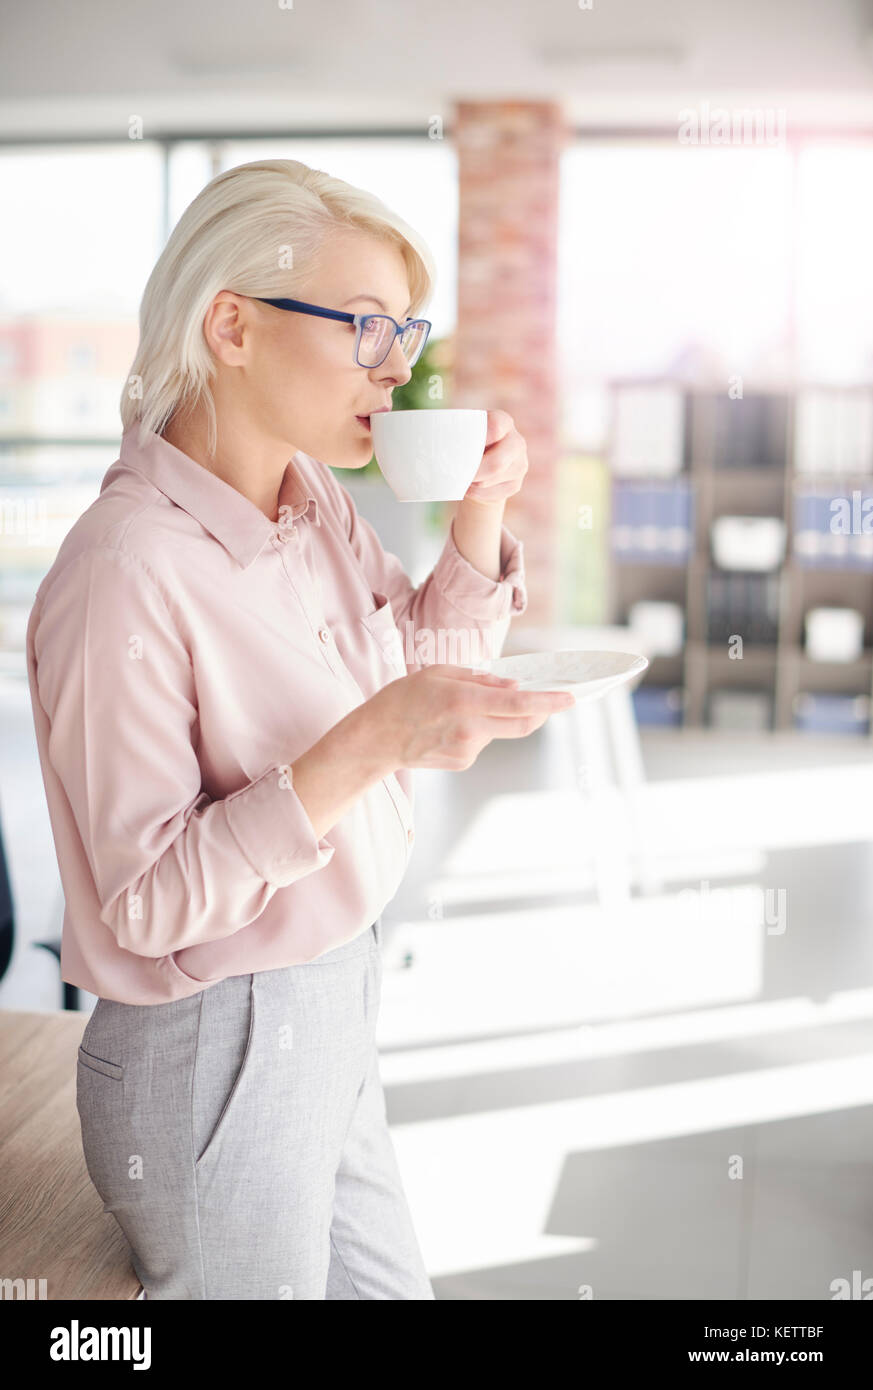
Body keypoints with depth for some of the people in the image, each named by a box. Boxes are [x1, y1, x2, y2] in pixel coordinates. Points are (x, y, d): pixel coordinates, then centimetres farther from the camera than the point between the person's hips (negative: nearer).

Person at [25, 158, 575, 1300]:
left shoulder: (313, 501, 0)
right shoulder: (125, 571, -25)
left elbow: (427, 667, 14)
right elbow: (149, 902, -24)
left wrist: (480, 515, -3)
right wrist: (367, 745, -34)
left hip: (334, 998, 8)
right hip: (212, 1057, -8)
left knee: (388, 1279, 21)